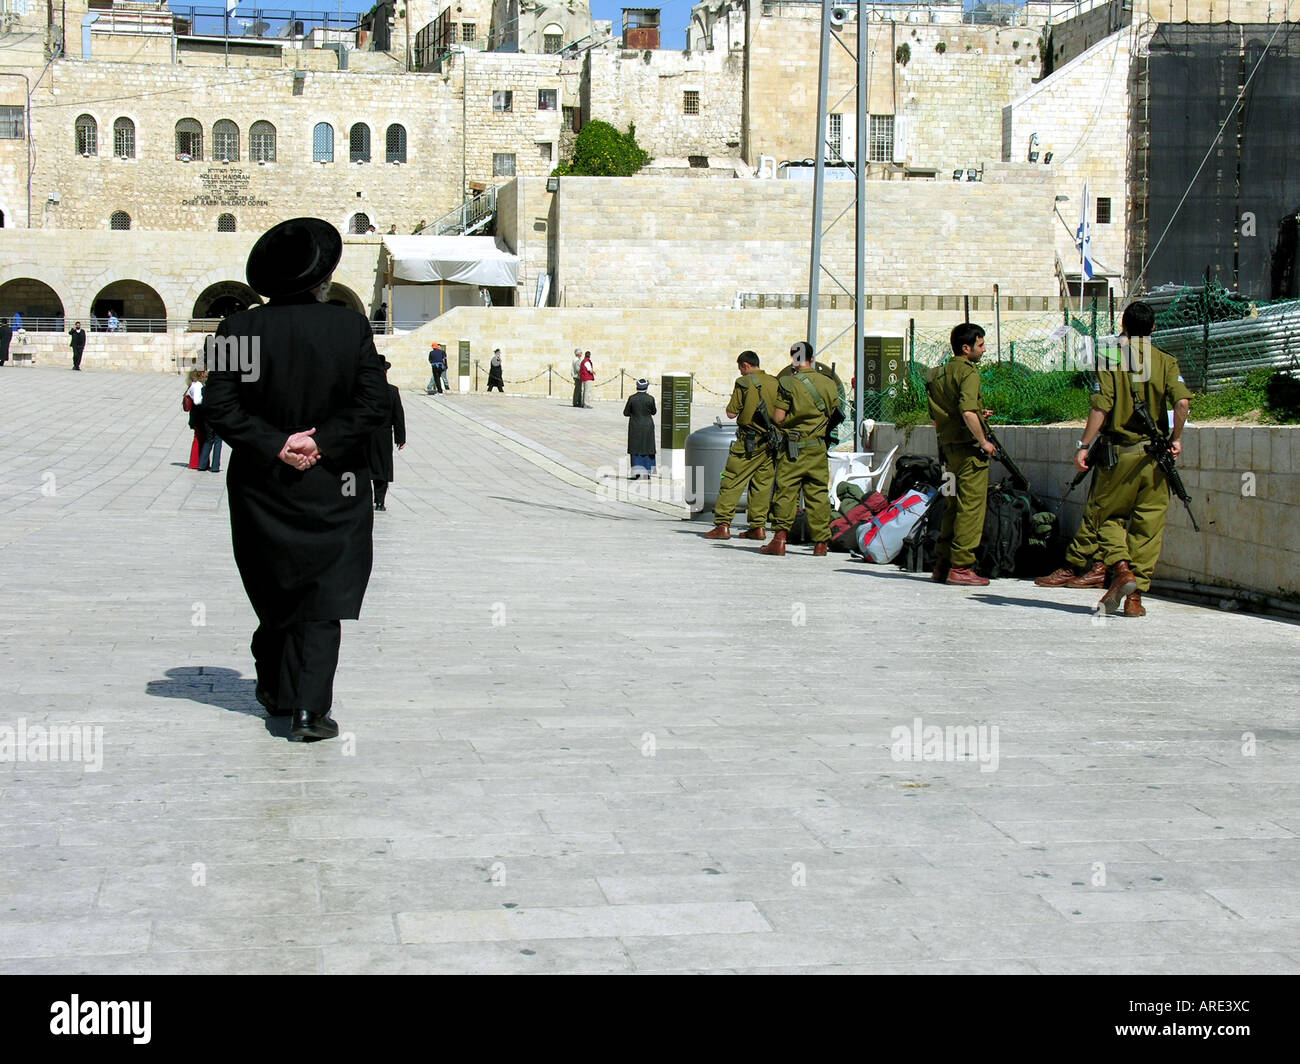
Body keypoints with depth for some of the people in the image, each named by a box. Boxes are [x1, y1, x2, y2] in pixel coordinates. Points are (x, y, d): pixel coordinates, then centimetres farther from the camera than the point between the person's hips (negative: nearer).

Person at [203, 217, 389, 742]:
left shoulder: (239, 328, -5)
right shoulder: (352, 326, -7)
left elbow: (220, 407, -10)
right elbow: (373, 403, -11)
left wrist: (276, 444, -11)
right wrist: (321, 441, -11)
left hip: (262, 486, 2)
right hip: (334, 490, -2)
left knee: (276, 593, 19)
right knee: (323, 601, 3)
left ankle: (273, 688, 32)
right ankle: (309, 709, -7)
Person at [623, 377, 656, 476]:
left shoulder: (632, 398, -8)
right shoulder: (650, 398, -9)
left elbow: (625, 413, -2)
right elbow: (654, 412, 4)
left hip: (635, 428, 0)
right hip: (647, 427, 0)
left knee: (635, 449, 7)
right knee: (647, 449, 10)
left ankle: (637, 470, 1)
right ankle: (648, 471, 13)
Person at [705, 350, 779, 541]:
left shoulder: (744, 382, -7)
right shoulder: (774, 382, 9)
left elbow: (731, 413, -7)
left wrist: (731, 403, 12)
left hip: (749, 441, -5)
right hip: (771, 441, 5)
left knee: (732, 482, -2)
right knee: (762, 483, 9)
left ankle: (723, 525, -6)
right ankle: (758, 527, 9)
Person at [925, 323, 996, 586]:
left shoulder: (938, 374, 16)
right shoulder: (968, 371, -11)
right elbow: (967, 412, -25)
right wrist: (983, 441, -15)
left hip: (948, 447, 8)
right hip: (969, 448, -8)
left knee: (954, 507, 15)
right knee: (971, 508, -5)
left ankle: (942, 565, 17)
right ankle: (961, 567, -5)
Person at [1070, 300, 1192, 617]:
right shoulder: (1165, 361, 3)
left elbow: (1100, 407, -11)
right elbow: (1182, 401, -11)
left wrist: (1084, 445, -7)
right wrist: (1176, 438, 2)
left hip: (1119, 453, -2)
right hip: (1155, 454, 2)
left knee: (1107, 513, 14)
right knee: (1148, 524, 6)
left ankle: (1121, 568, -10)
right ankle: (1135, 596, 3)